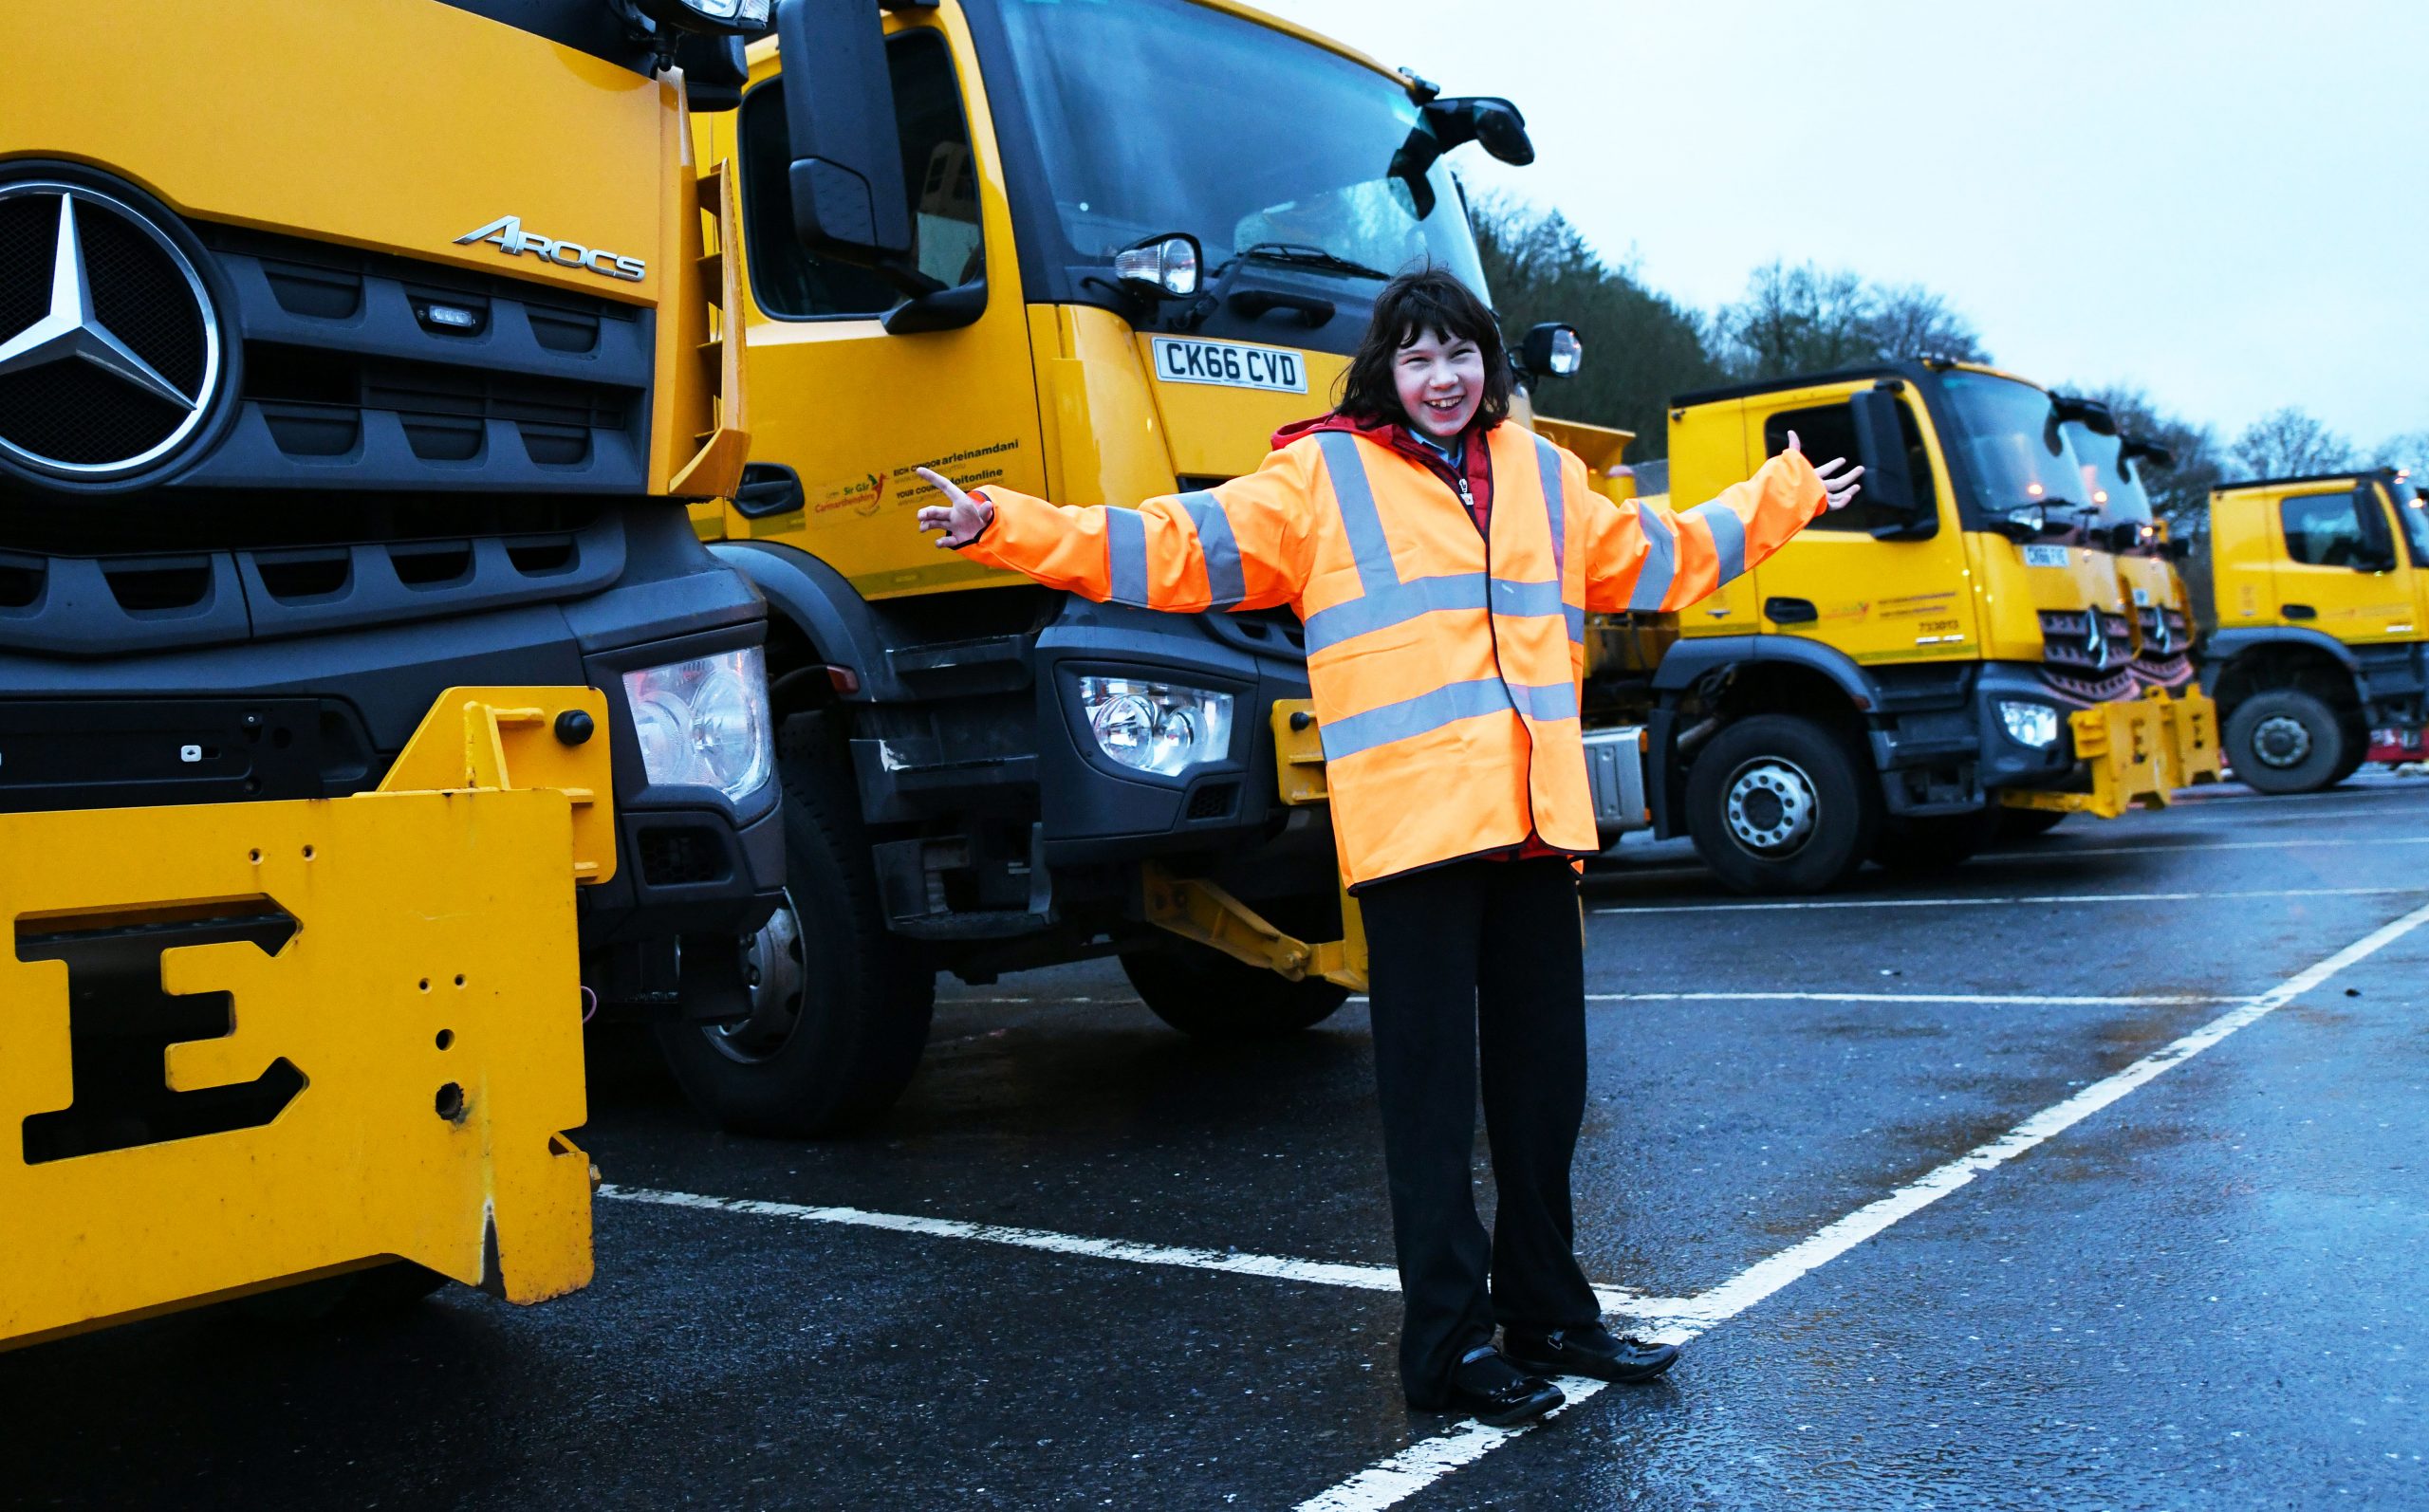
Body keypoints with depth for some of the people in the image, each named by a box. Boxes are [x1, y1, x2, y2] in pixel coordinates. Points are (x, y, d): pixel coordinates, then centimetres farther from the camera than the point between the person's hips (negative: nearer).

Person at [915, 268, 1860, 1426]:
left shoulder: (1543, 475, 20)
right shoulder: (1321, 476, 4)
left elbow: (1661, 558, 35)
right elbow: (1173, 548, -2)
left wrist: (1782, 499, 43)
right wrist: (1004, 528, -10)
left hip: (1537, 822, 6)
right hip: (1411, 826, -5)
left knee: (1545, 1080, 13)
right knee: (1433, 1095, -3)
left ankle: (1545, 1310, 30)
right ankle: (1446, 1348, 9)